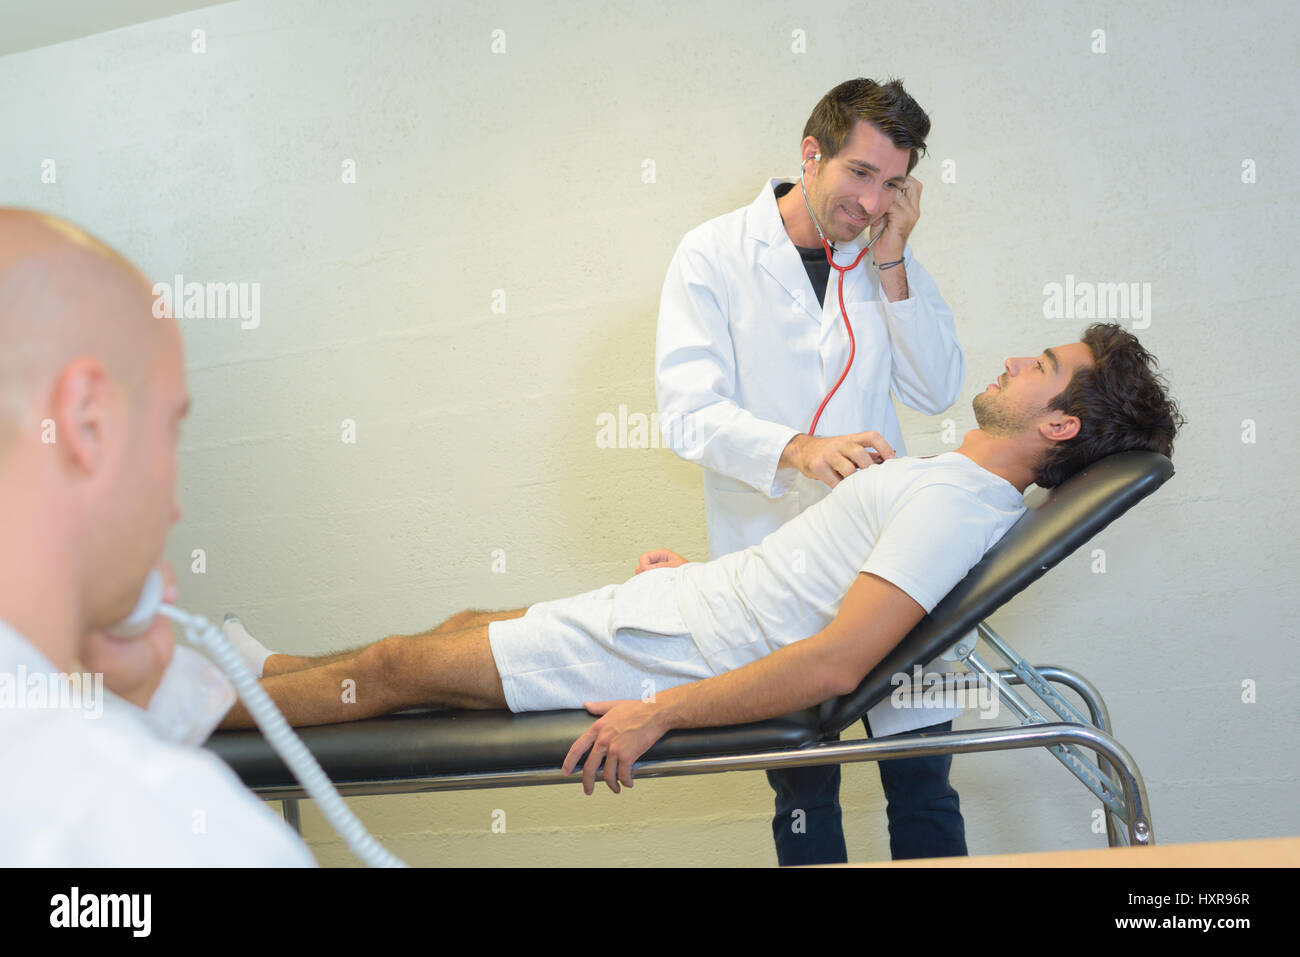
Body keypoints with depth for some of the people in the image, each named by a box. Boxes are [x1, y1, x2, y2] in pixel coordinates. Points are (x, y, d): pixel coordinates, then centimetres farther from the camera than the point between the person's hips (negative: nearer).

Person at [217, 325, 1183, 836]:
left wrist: (657, 715, -29)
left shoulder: (953, 501, -24)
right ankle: (266, 671, 39)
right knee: (464, 627, 20)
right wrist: (709, 569, 25)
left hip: (665, 650, -8)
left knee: (399, 667, 1)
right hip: (691, 597, 8)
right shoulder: (958, 485, 7)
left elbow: (835, 663, -32)